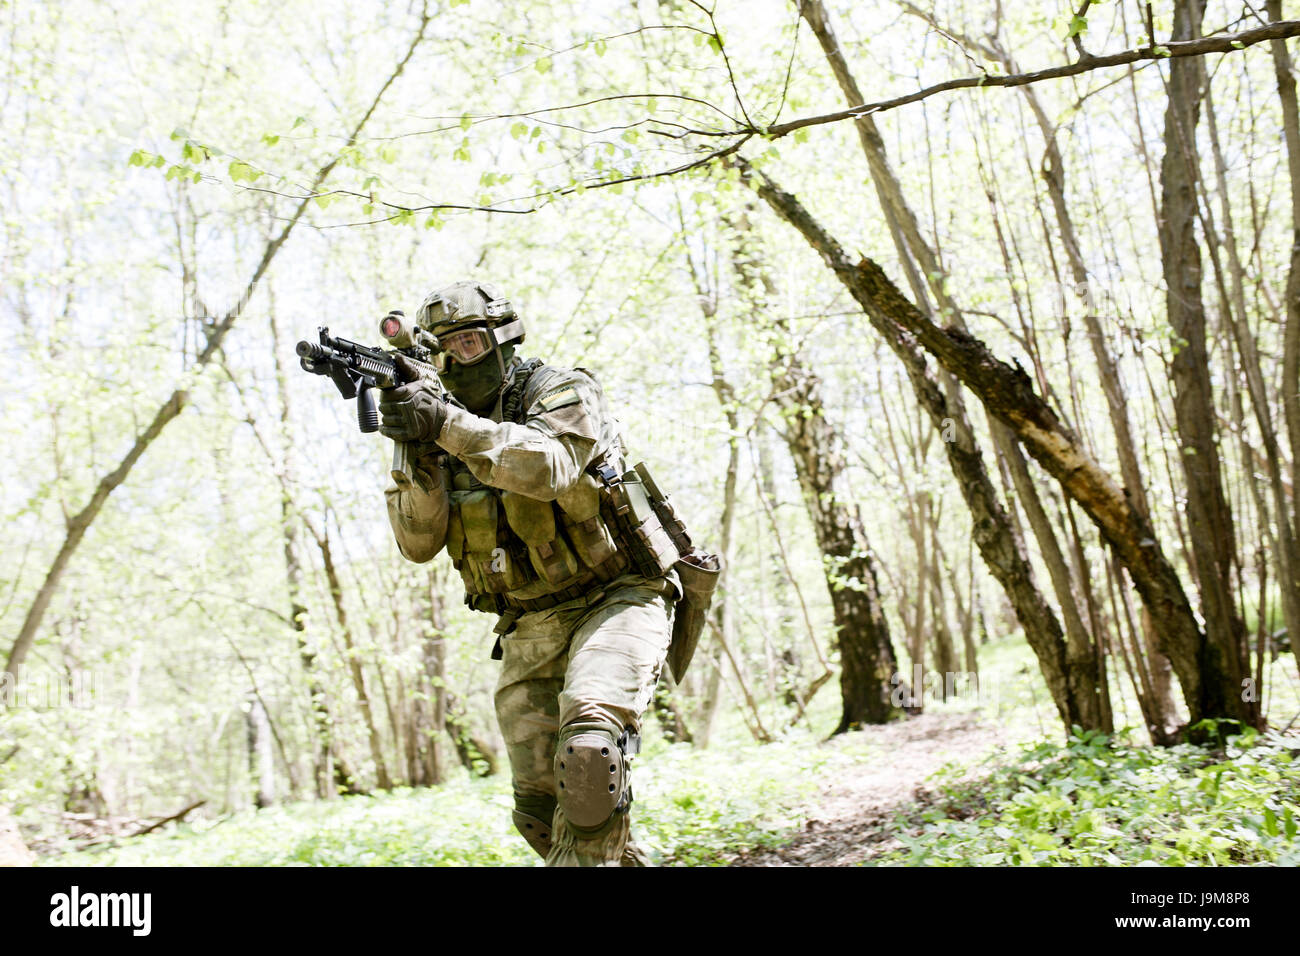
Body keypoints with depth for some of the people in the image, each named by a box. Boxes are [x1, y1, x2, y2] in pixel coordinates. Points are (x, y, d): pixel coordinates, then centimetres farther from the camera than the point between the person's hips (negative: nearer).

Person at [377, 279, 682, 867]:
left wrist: (445, 423, -35)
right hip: (530, 635, 6)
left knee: (588, 749, -32)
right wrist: (417, 451, -17)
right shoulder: (445, 433, 10)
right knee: (541, 806, 3)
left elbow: (548, 467, -28)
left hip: (614, 602, -6)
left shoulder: (564, 394, -5)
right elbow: (419, 543, -1)